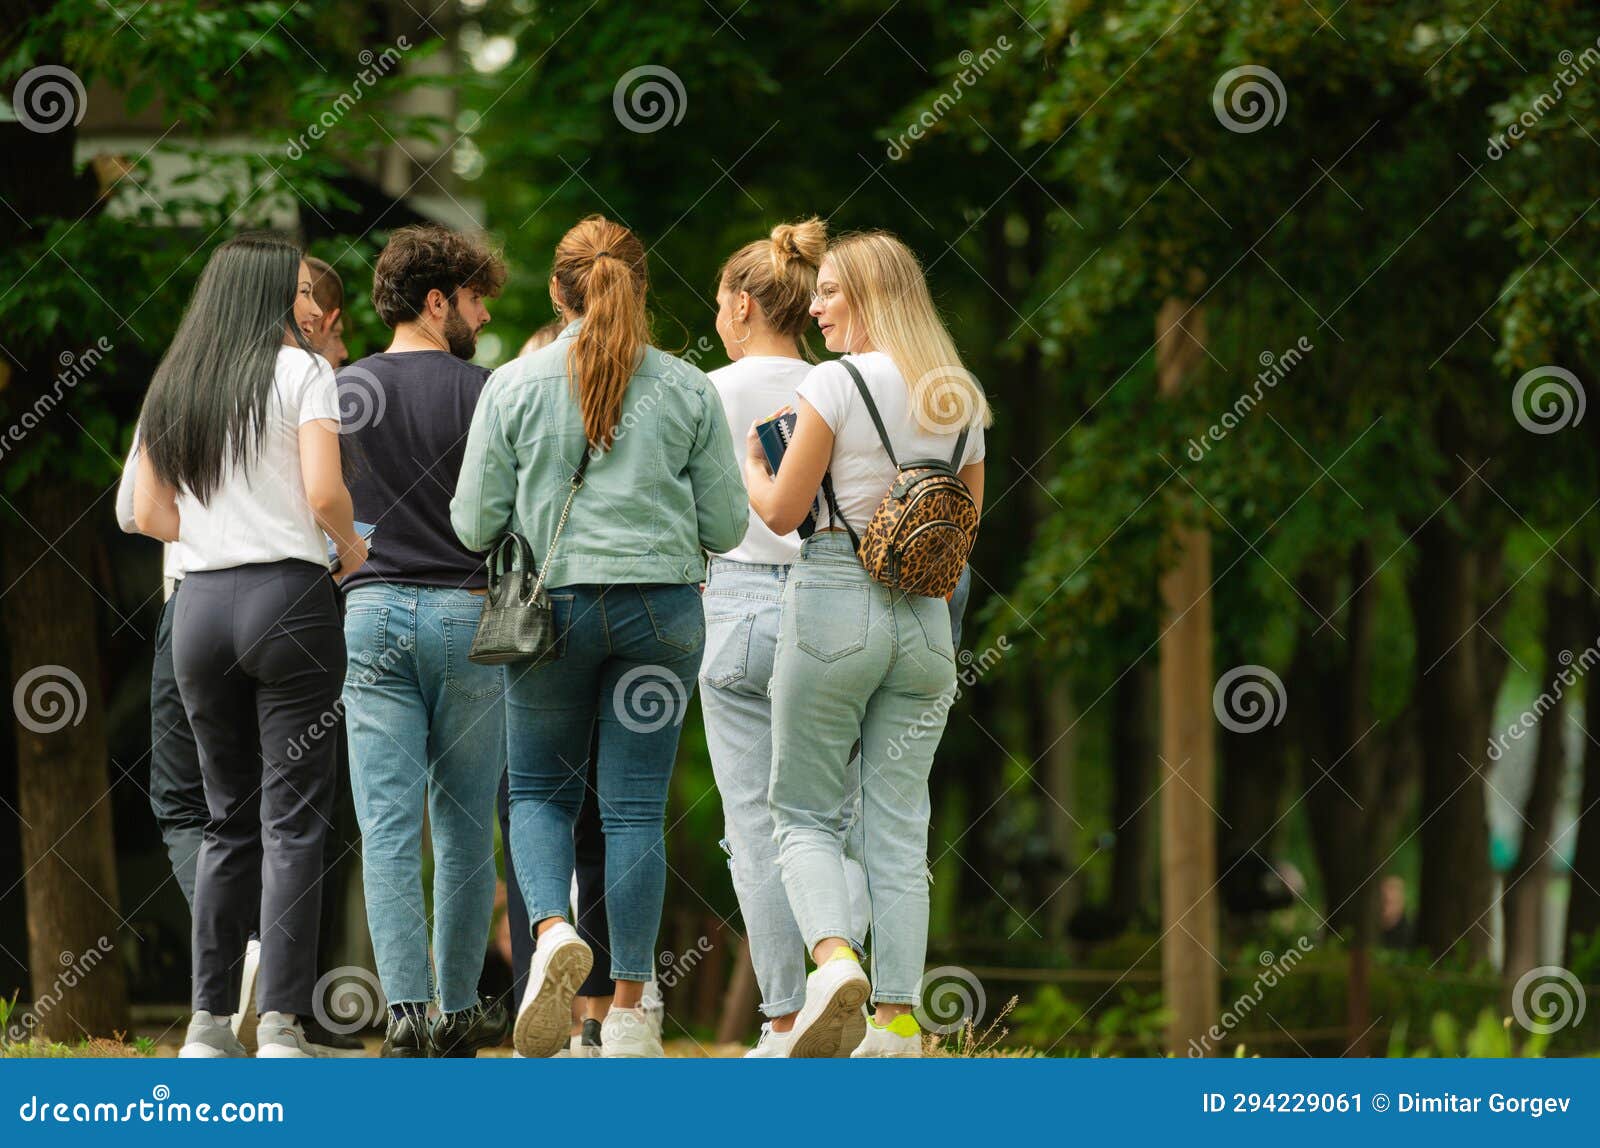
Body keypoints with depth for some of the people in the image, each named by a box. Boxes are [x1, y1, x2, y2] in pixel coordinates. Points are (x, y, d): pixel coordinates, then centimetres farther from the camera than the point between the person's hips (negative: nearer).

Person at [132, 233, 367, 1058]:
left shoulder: (171, 388, 13)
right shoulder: (301, 373, -4)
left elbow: (149, 515, 12)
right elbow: (324, 494, -14)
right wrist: (350, 545, 5)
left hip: (200, 604, 5)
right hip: (287, 599, -5)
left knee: (228, 818, 13)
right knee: (292, 818, -4)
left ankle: (209, 1021, 10)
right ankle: (281, 1024, -11)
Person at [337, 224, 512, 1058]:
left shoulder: (341, 392, 4)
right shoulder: (482, 393, -4)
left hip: (373, 613, 1)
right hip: (467, 612, -1)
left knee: (388, 826, -3)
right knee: (464, 825, 10)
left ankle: (406, 1008, -15)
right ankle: (458, 1008, 16)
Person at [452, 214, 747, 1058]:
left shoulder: (515, 386, -2)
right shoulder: (688, 390, 0)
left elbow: (474, 524, -1)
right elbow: (727, 526, 3)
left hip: (554, 603, -1)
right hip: (662, 608, 1)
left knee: (540, 792, 14)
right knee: (636, 807, 5)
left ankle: (553, 929, -15)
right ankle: (627, 1011, 3)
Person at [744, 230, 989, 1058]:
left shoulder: (835, 384, -9)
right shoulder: (959, 400, 8)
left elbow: (782, 512, -6)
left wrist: (749, 463, 13)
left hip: (833, 599, -5)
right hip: (925, 617, 5)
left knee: (804, 812, 6)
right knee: (898, 825, 6)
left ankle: (832, 954, -19)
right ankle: (897, 1020, -1)